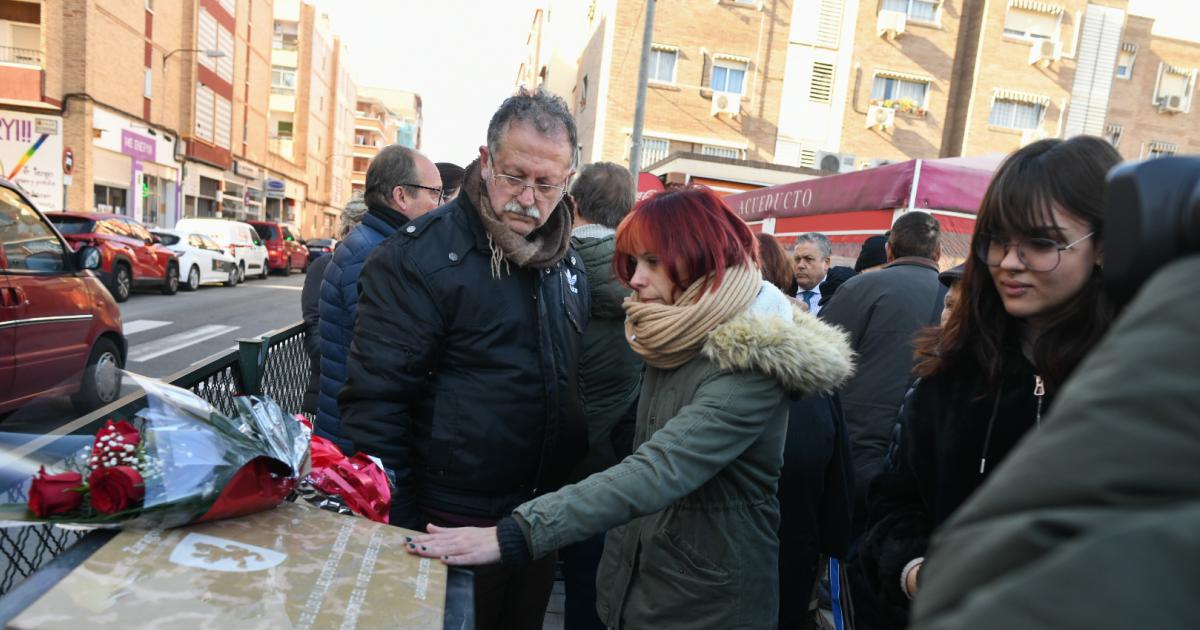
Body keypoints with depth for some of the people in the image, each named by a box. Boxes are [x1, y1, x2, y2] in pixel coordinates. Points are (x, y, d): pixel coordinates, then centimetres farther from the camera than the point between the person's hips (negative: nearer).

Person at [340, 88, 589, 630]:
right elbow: (376, 402, -17)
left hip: (542, 517, 7)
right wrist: (397, 532, -16)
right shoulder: (420, 256, -17)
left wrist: (573, 494, 13)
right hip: (451, 524, -6)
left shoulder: (566, 260, 4)